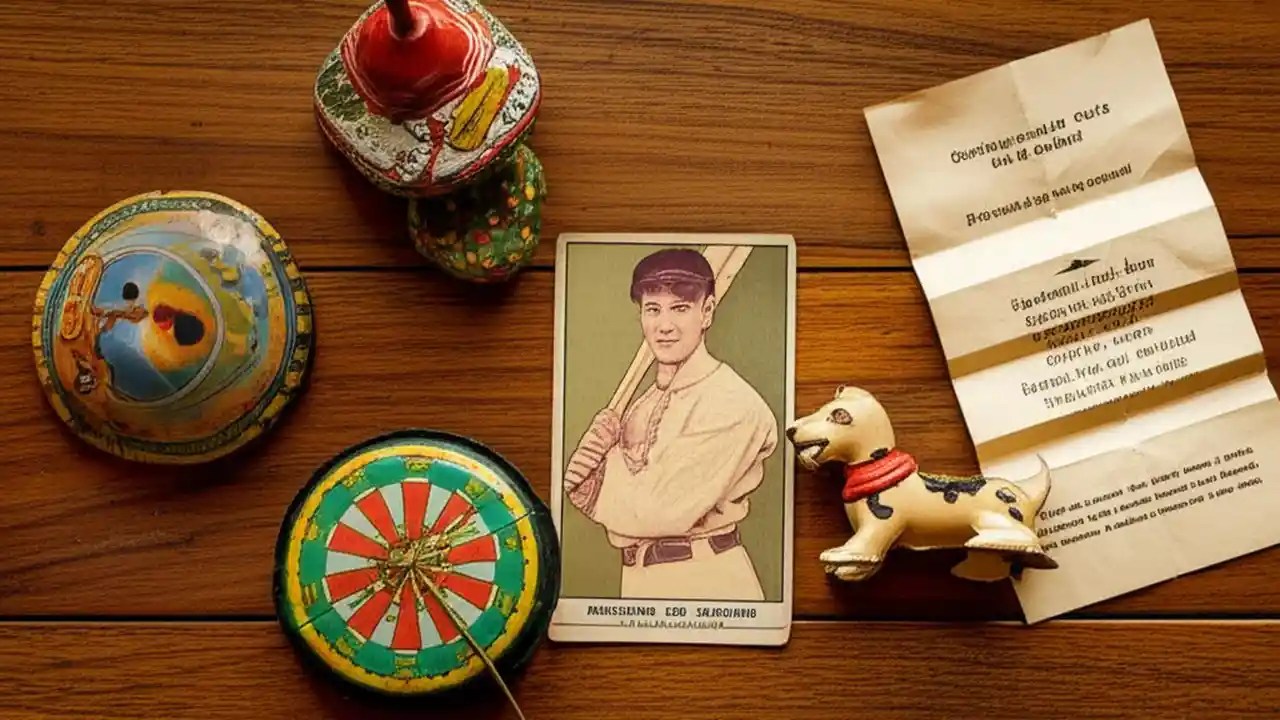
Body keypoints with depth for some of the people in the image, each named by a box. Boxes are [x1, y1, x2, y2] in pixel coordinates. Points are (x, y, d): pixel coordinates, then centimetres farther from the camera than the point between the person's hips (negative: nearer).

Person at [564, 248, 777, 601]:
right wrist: (593, 451, -16)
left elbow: (660, 511, -23)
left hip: (703, 583, -6)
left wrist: (605, 459, -8)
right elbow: (600, 500, 4)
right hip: (638, 580, 6)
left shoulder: (732, 403, -19)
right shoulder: (646, 401, 2)